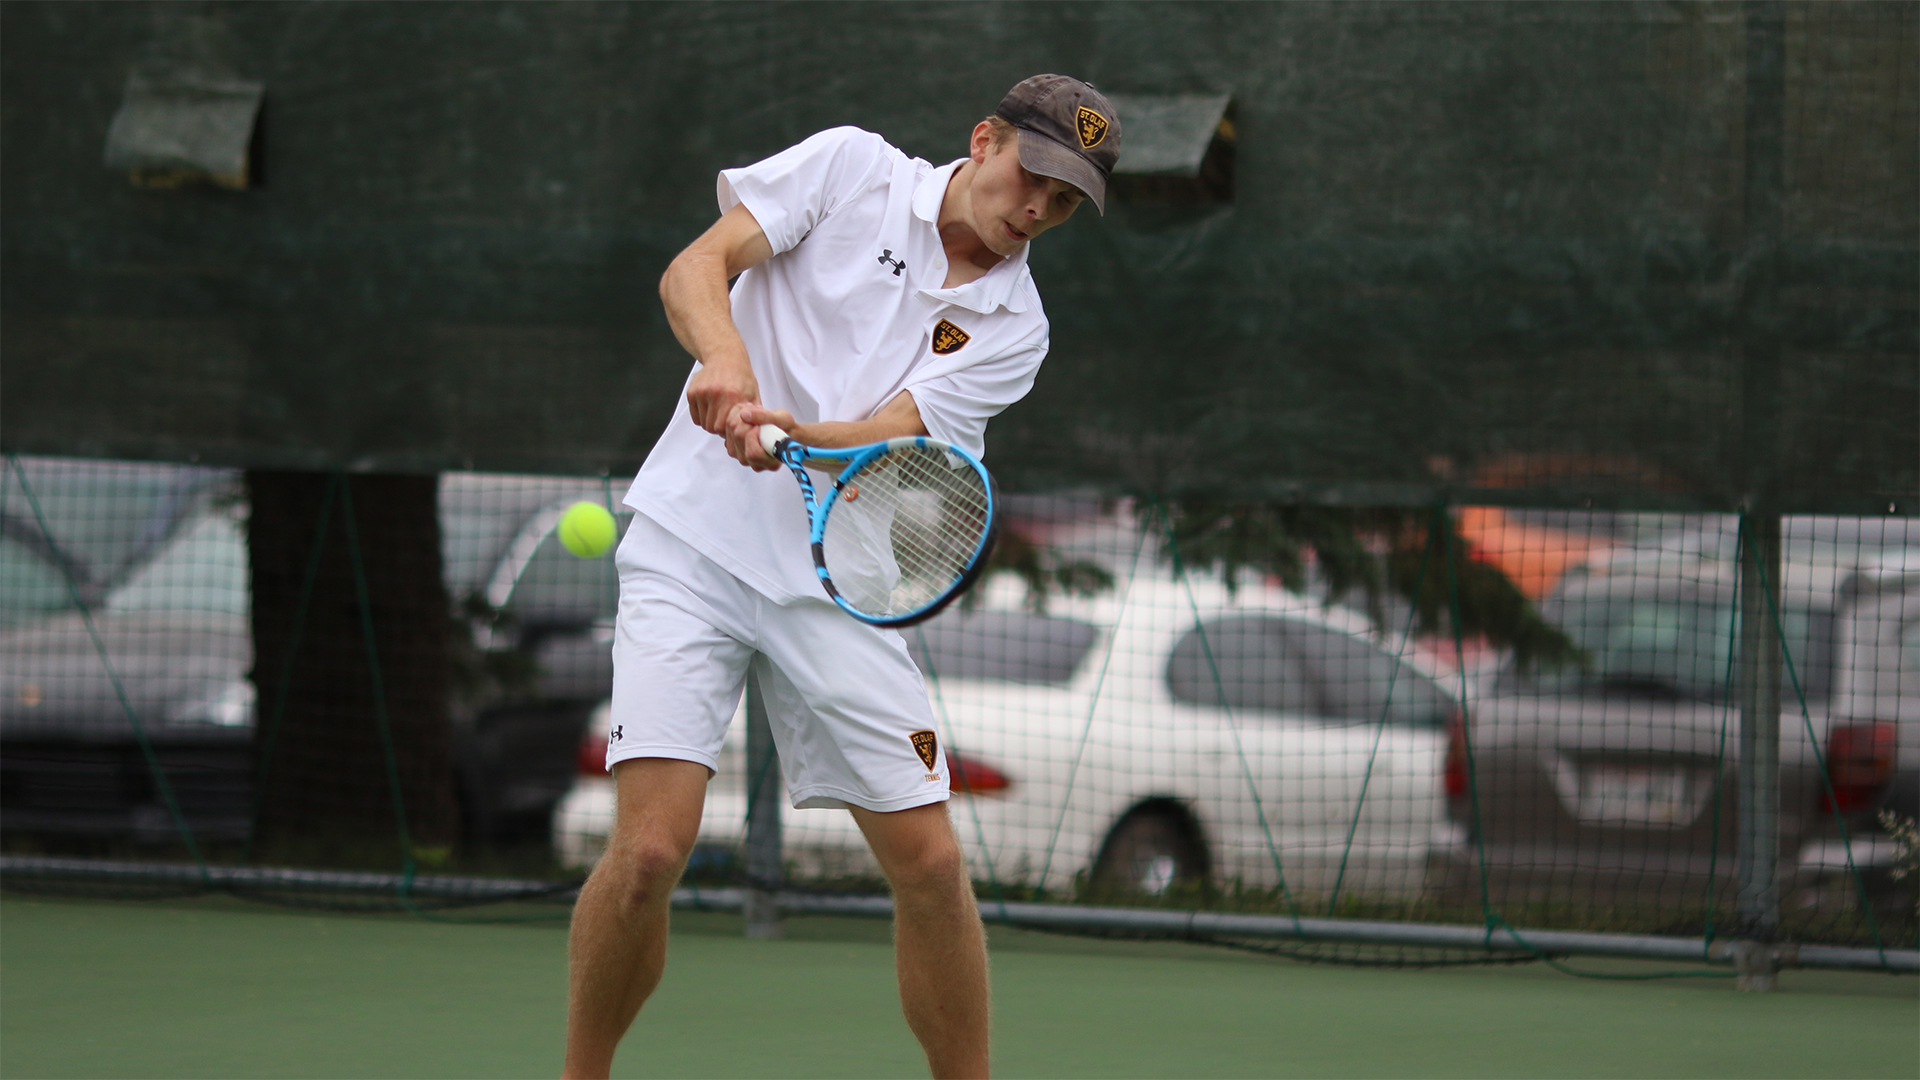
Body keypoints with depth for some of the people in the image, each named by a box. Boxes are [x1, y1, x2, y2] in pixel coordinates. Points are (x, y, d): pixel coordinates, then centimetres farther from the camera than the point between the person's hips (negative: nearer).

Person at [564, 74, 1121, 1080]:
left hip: (834, 584, 3)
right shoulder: (851, 167, 0)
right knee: (651, 848, -15)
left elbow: (892, 436, -12)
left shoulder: (1011, 327, 3)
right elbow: (695, 266, -9)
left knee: (931, 863, -3)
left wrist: (796, 436, -33)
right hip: (695, 544, -3)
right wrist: (726, 358, -31)